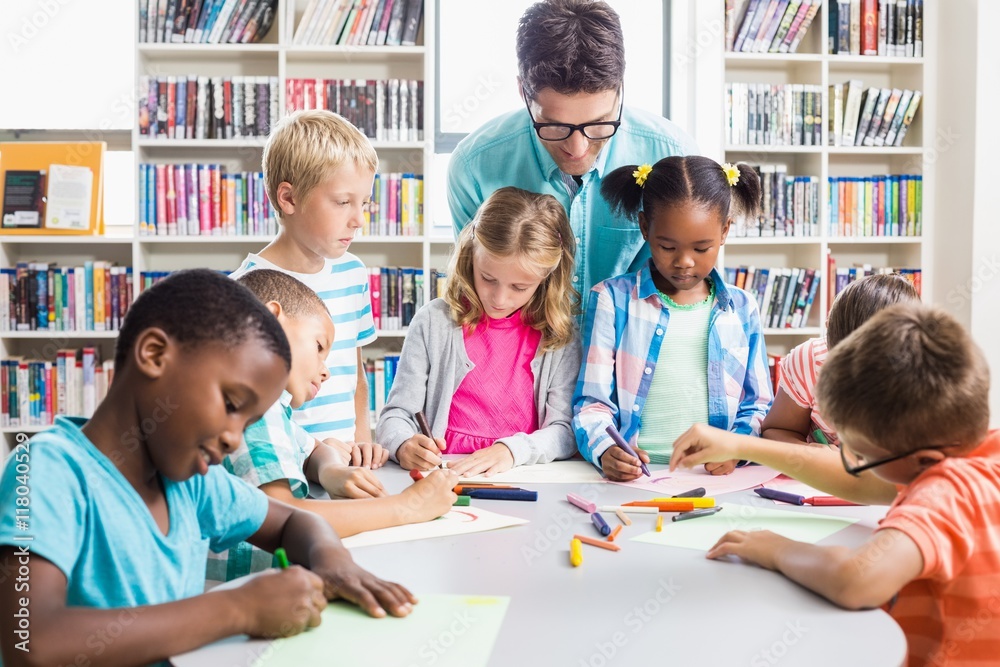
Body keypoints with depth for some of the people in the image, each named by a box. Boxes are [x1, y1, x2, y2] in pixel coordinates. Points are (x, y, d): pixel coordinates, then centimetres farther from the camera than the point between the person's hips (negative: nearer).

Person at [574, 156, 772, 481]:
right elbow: (592, 401, 1)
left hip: (714, 476, 2)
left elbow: (757, 406, 17)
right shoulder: (612, 299, 6)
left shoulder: (742, 309, 14)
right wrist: (605, 451, -19)